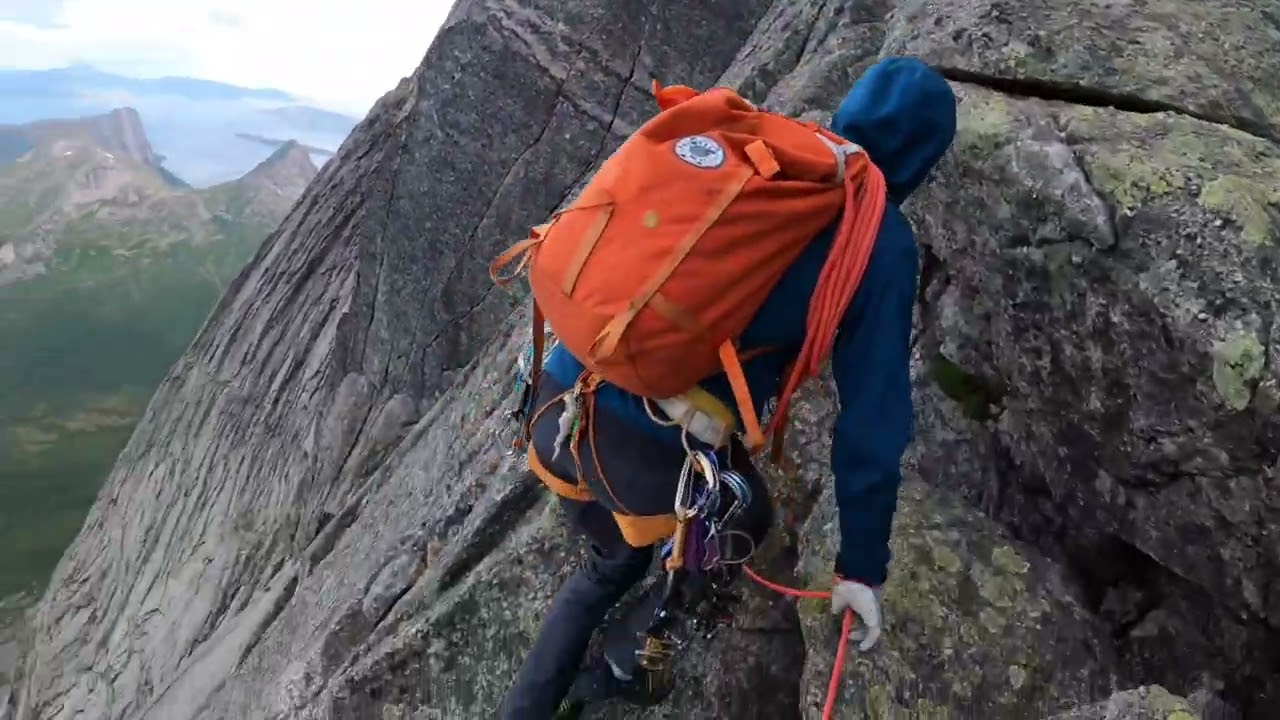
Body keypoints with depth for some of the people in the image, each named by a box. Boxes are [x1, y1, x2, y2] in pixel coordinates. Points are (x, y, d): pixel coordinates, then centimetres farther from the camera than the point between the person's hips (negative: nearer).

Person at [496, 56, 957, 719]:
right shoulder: (882, 243, 2)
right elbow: (873, 414, 2)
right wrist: (862, 563, 12)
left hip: (557, 400, 5)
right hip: (656, 451, -5)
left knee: (613, 562, 34)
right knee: (744, 530, 32)